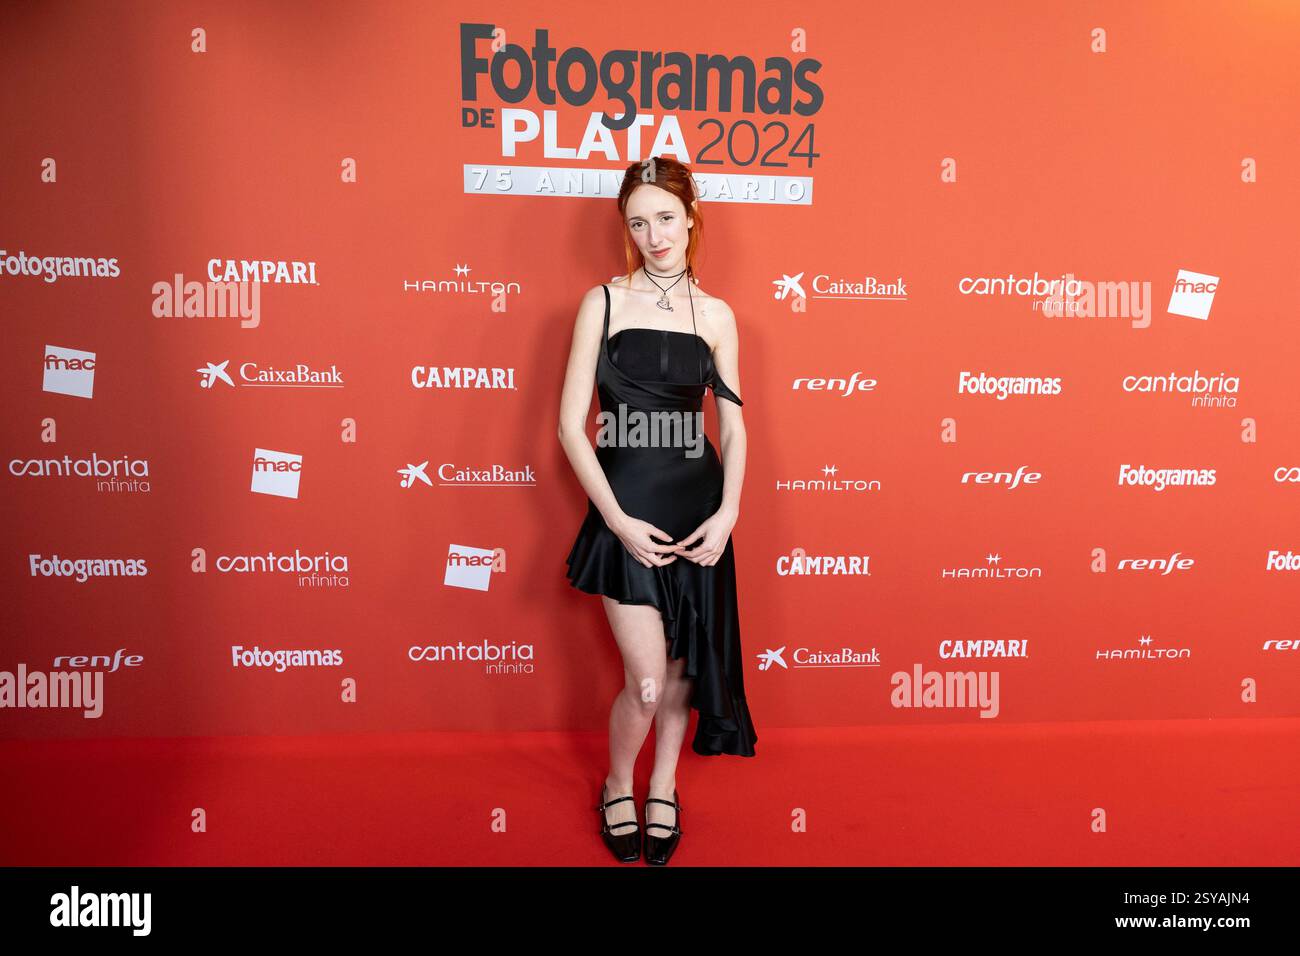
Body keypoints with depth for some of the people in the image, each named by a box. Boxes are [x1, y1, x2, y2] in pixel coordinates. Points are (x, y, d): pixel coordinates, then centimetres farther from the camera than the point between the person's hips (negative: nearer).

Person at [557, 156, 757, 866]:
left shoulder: (715, 315, 7)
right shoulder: (603, 302, -1)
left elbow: (732, 424, 8)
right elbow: (571, 423, -5)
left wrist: (727, 512, -7)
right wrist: (618, 520, -12)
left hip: (698, 503, 3)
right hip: (626, 503, -3)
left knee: (685, 662, 11)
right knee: (647, 678, -5)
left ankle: (663, 788, 35)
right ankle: (616, 786, 25)